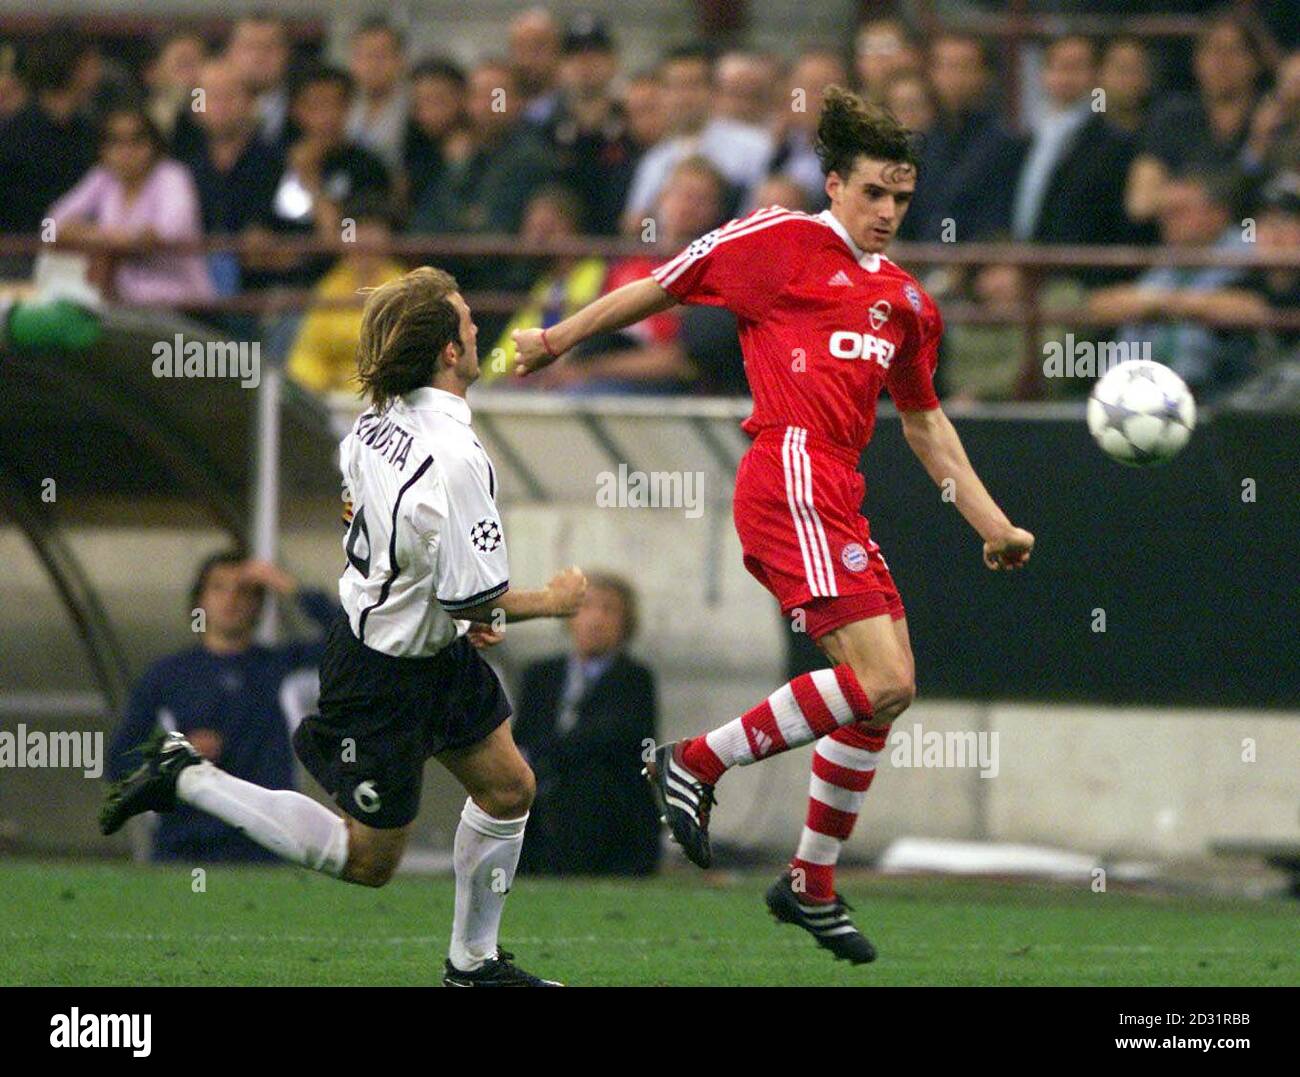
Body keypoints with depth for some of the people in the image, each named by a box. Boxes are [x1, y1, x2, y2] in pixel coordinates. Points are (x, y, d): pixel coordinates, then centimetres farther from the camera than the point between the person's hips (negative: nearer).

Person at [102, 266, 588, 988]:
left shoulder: (375, 422, -4)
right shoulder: (456, 460, -32)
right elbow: (476, 600, -27)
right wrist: (553, 600, -6)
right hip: (386, 678, -9)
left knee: (508, 791, 17)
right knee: (368, 860, 6)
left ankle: (473, 964, 30)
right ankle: (186, 779, 8)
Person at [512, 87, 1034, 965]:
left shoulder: (904, 300, 20)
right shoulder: (781, 241, 0)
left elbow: (925, 421, 30)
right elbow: (663, 288, 7)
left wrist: (991, 522, 27)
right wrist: (560, 338, 12)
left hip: (838, 497, 8)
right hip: (792, 475, -8)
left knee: (890, 689, 8)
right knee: (880, 682, -18)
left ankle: (812, 885, 18)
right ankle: (696, 764, -6)